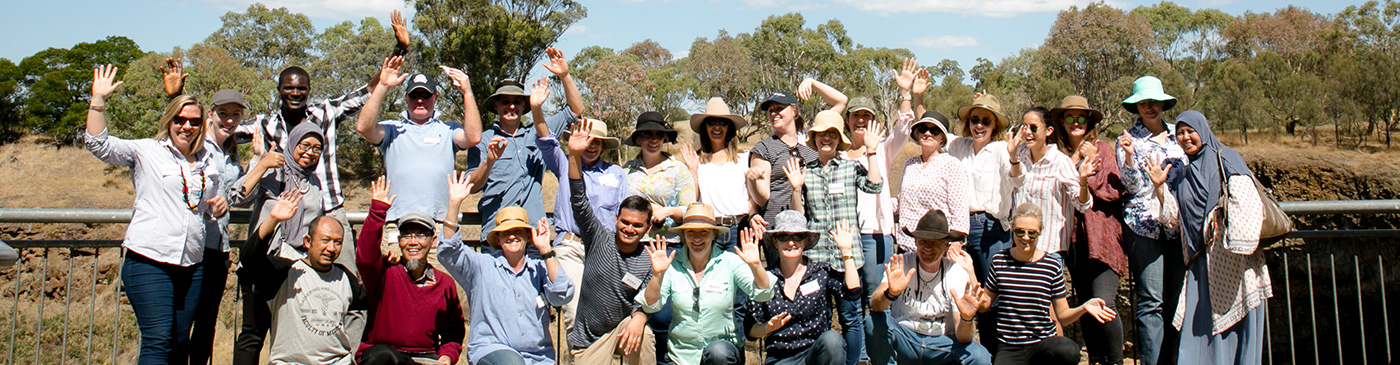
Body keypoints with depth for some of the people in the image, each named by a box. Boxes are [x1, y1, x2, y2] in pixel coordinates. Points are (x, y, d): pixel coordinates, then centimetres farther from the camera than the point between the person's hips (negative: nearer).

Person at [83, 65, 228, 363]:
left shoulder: (210, 161, 17)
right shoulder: (146, 152, 2)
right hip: (149, 261, -5)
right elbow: (97, 143, -11)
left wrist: (219, 208, 5)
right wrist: (98, 99, -15)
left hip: (191, 265, 5)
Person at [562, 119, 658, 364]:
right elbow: (579, 201, -18)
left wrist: (639, 318, -30)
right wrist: (575, 155, -30)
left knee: (643, 335, -30)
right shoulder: (599, 239, -7)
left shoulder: (648, 262, -2)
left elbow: (643, 303, -5)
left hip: (622, 329, 1)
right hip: (587, 343, -1)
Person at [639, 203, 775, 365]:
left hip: (724, 346, -1)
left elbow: (763, 295, -11)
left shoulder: (730, 262, -3)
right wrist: (657, 274, -24)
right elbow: (650, 306, -8)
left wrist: (755, 265, -29)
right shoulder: (673, 265, -1)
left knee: (718, 351, -31)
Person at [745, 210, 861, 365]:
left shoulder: (821, 271, 4)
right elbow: (751, 330, 4)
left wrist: (846, 251, -8)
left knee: (832, 338, -30)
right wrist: (768, 328, -18)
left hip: (818, 352, 2)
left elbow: (853, 293, -14)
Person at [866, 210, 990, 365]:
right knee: (873, 322, -29)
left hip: (941, 343, 0)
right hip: (903, 339, 0)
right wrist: (891, 293, -49)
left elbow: (962, 338, -13)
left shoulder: (958, 273, -8)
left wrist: (966, 319, -36)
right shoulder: (900, 265, -10)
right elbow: (874, 305, -27)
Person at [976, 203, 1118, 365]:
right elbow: (987, 303, 15)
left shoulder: (1052, 265, 2)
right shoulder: (999, 261, 4)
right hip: (1009, 349, -1)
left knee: (1069, 351, -33)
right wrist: (981, 301, -8)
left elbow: (1062, 315, 6)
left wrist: (1083, 308, -13)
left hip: (1044, 343, 1)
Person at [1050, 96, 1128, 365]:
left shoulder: (1102, 149, 3)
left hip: (1102, 235, -3)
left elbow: (1114, 191, -6)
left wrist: (1092, 163, -10)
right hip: (1074, 237, 4)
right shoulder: (1058, 155, 9)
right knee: (1084, 305, 9)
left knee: (1104, 304, -12)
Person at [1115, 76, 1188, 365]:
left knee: (1173, 298, 6)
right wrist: (1129, 156, -21)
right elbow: (1134, 187, -5)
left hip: (1177, 223, 4)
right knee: (1151, 301, -6)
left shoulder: (1176, 133, 13)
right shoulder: (1129, 139, 2)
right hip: (1144, 225, -4)